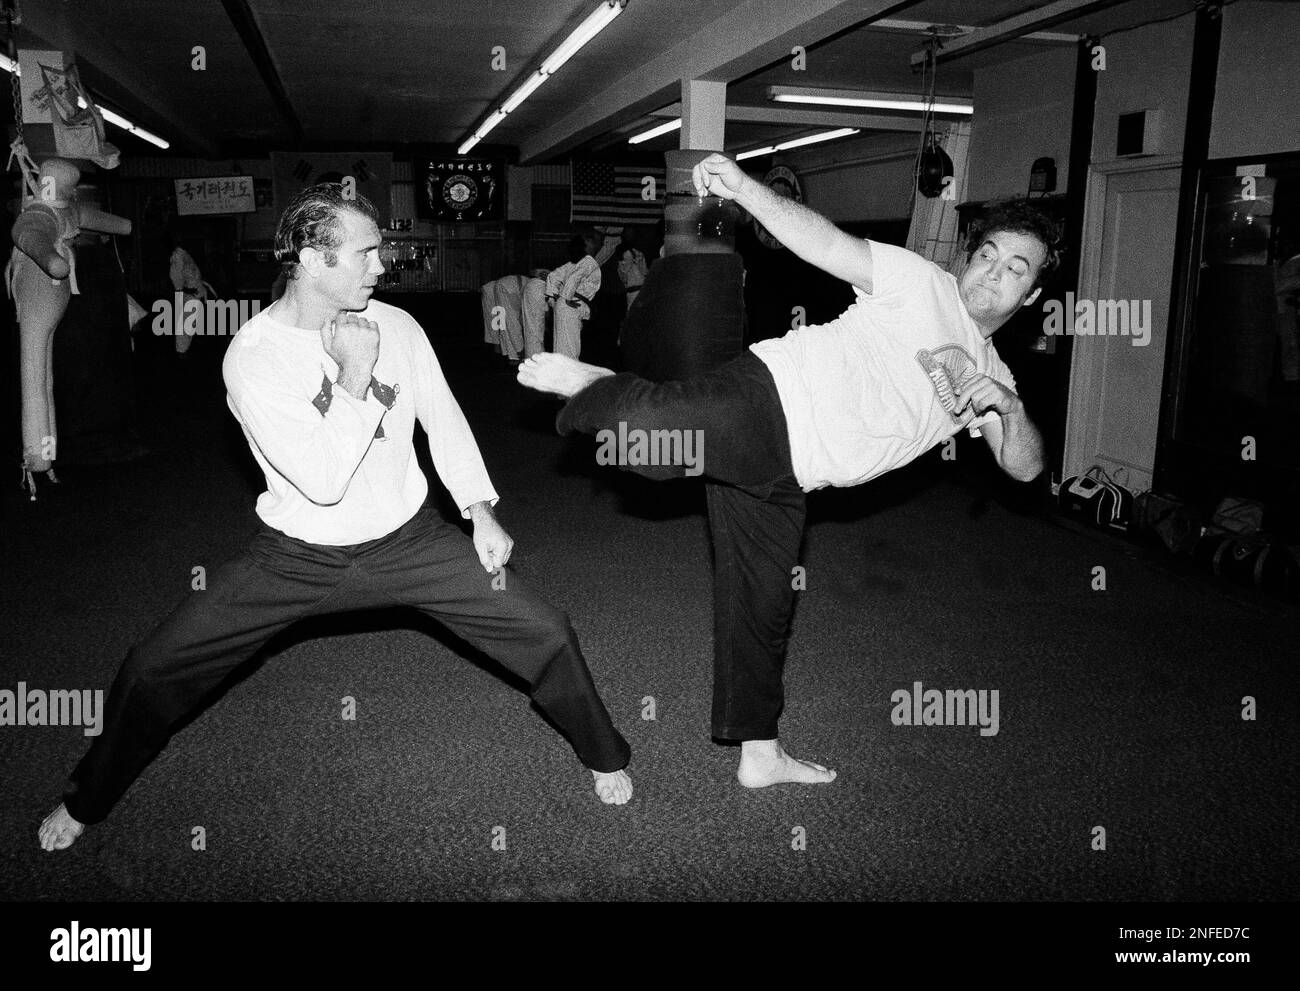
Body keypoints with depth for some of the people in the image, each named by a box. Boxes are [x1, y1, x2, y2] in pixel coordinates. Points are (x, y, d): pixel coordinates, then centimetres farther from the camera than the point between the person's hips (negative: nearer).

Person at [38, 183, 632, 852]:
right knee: (152, 671, -3)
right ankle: (85, 801, 29)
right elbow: (323, 480, -26)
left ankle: (603, 755, 24)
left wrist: (480, 512, -4)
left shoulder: (396, 326, -8)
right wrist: (354, 377, -25)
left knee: (547, 635, -5)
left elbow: (443, 419, 4)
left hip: (407, 541, 2)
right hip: (297, 556, -2)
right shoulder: (252, 355, -18)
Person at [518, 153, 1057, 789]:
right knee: (649, 428, -35)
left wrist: (1008, 407, -9)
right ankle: (594, 388, -1)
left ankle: (760, 754, 30)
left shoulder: (992, 375, 24)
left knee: (763, 606, 13)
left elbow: (1025, 466, 12)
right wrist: (741, 186, -25)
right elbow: (822, 245, -8)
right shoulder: (921, 283, 5)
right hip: (765, 401, -6)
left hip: (780, 475, 6)